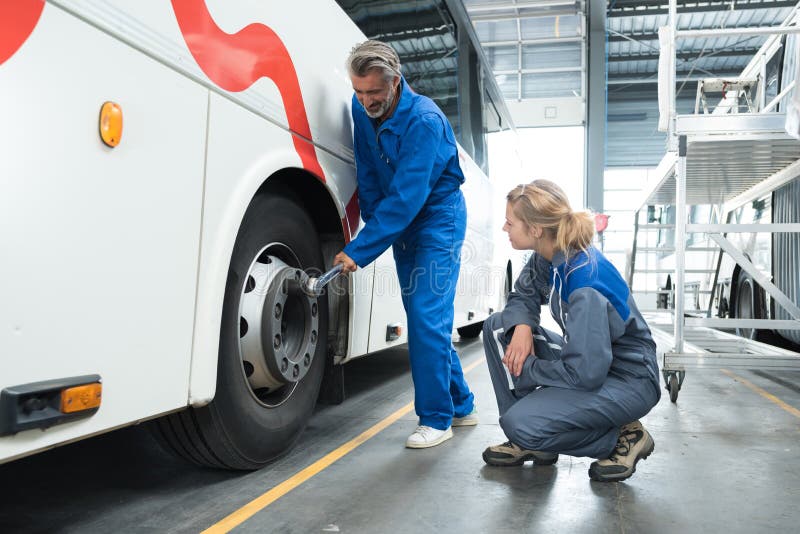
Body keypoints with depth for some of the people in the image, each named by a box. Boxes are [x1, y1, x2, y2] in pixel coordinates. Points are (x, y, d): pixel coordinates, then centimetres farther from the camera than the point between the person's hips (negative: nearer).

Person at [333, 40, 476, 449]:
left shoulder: (423, 120, -25)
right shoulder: (361, 109, -3)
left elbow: (406, 198, -31)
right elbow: (368, 174, 5)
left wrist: (359, 251, -32)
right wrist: (374, 225, -3)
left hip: (438, 219, -7)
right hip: (398, 221, 7)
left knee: (427, 317, -14)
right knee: (422, 318, 9)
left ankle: (436, 419, 0)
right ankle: (461, 406, 23)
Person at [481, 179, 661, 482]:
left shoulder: (585, 282, -31)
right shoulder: (547, 257, -6)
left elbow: (585, 373, -30)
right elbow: (522, 297, 10)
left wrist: (526, 369, -16)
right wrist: (522, 326, -14)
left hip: (629, 381, -9)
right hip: (589, 359, 9)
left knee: (521, 424, -26)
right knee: (498, 327, -2)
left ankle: (623, 437, -2)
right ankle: (532, 441, 5)